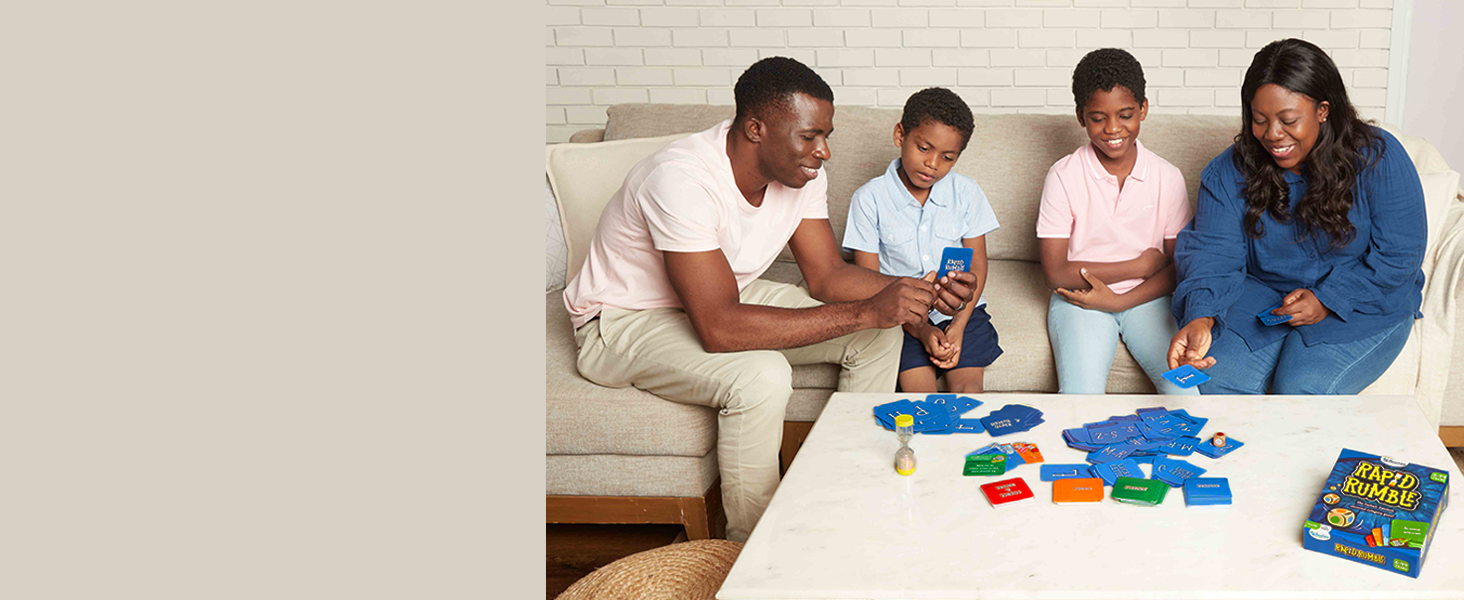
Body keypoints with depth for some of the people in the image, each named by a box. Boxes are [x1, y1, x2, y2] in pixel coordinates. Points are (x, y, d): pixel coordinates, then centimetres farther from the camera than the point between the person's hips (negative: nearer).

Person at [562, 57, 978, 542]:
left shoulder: (801, 171, -11)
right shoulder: (683, 179, -35)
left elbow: (826, 276, -4)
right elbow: (718, 328, -40)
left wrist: (919, 292, -23)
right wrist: (866, 312, -40)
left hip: (725, 296, 8)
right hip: (626, 321, -8)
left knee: (880, 335, -5)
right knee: (761, 377, -35)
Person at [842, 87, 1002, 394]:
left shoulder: (966, 192, 4)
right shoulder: (869, 199, -5)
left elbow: (977, 265, 5)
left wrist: (959, 326, -10)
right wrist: (920, 329, -16)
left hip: (960, 310, 2)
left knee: (967, 389, -18)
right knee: (919, 390, -23)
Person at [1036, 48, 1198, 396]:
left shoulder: (1167, 178, 0)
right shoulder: (1063, 176, -6)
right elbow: (1056, 274, -9)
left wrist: (1118, 300, -12)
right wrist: (1139, 266, -8)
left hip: (1146, 299, 2)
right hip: (1079, 299, -2)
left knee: (1185, 387, -22)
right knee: (1081, 392, -27)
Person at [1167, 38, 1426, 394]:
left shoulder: (1378, 159, -10)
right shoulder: (1229, 172, -5)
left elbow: (1399, 255, -9)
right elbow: (1214, 251, -14)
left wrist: (1326, 299, -19)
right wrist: (1201, 317, -34)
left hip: (1359, 304, -2)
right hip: (1261, 295, 2)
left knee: (1303, 390, -28)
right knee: (1216, 381, -24)